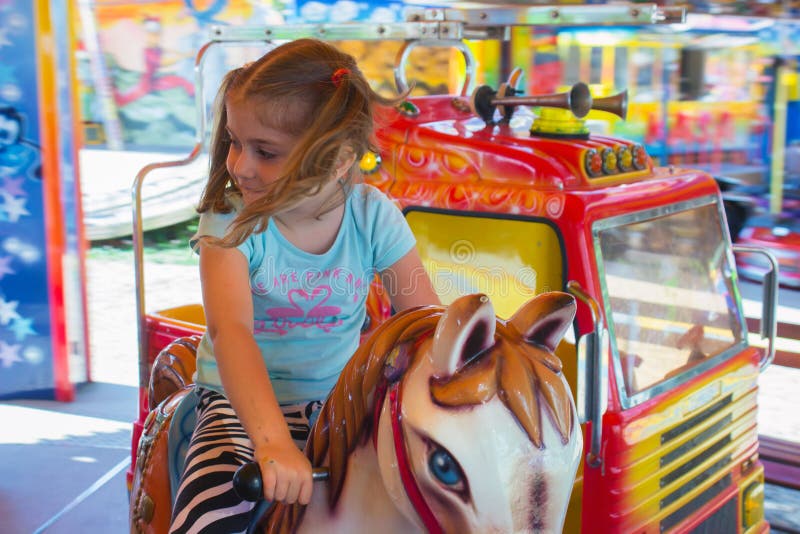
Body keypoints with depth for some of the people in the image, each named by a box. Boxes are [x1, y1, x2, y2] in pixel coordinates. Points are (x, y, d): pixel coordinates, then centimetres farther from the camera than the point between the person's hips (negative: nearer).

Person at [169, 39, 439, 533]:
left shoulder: (373, 217, -9)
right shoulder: (230, 220, -16)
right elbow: (230, 330, -32)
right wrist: (272, 440, -47)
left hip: (340, 398, 2)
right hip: (243, 403, -2)